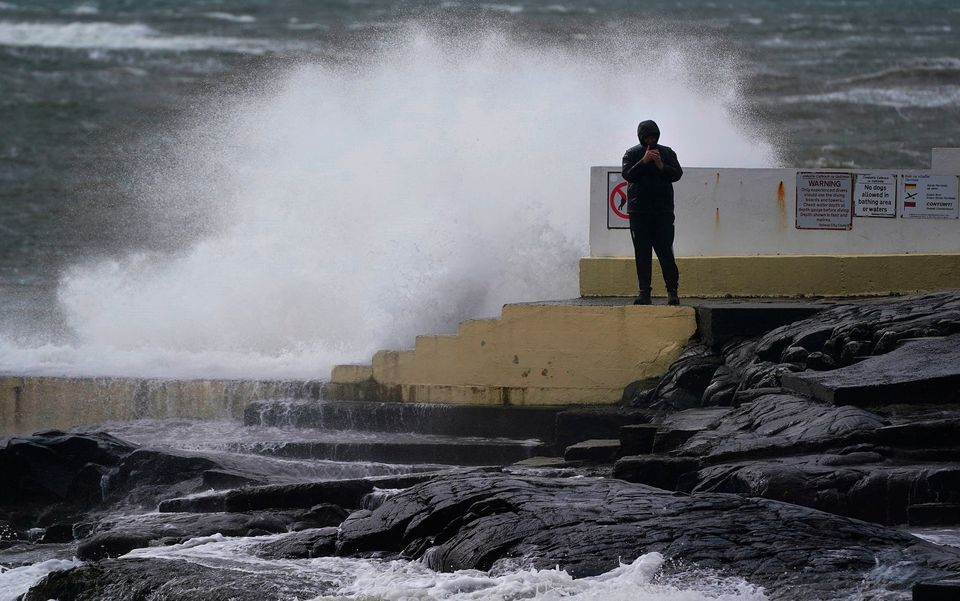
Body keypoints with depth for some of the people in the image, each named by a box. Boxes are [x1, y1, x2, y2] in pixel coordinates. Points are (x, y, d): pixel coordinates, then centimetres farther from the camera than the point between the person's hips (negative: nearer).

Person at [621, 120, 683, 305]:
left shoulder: (667, 153, 8)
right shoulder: (632, 154, 6)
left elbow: (677, 174, -1)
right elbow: (627, 175, -8)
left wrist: (661, 166, -16)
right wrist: (644, 161, -18)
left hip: (663, 210, -1)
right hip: (639, 211, 1)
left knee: (665, 252, -7)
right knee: (642, 253, 1)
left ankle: (672, 290, -6)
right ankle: (644, 292, 3)